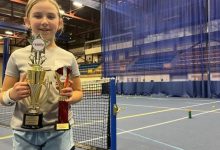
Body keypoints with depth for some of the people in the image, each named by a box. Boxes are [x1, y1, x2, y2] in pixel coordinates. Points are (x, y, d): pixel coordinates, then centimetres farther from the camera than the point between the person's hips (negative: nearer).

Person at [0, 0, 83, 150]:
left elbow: (78, 92, 8)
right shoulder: (17, 56, -1)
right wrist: (12, 95, -18)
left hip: (59, 131, 0)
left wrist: (71, 96, -14)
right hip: (24, 133, 0)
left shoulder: (68, 57, -1)